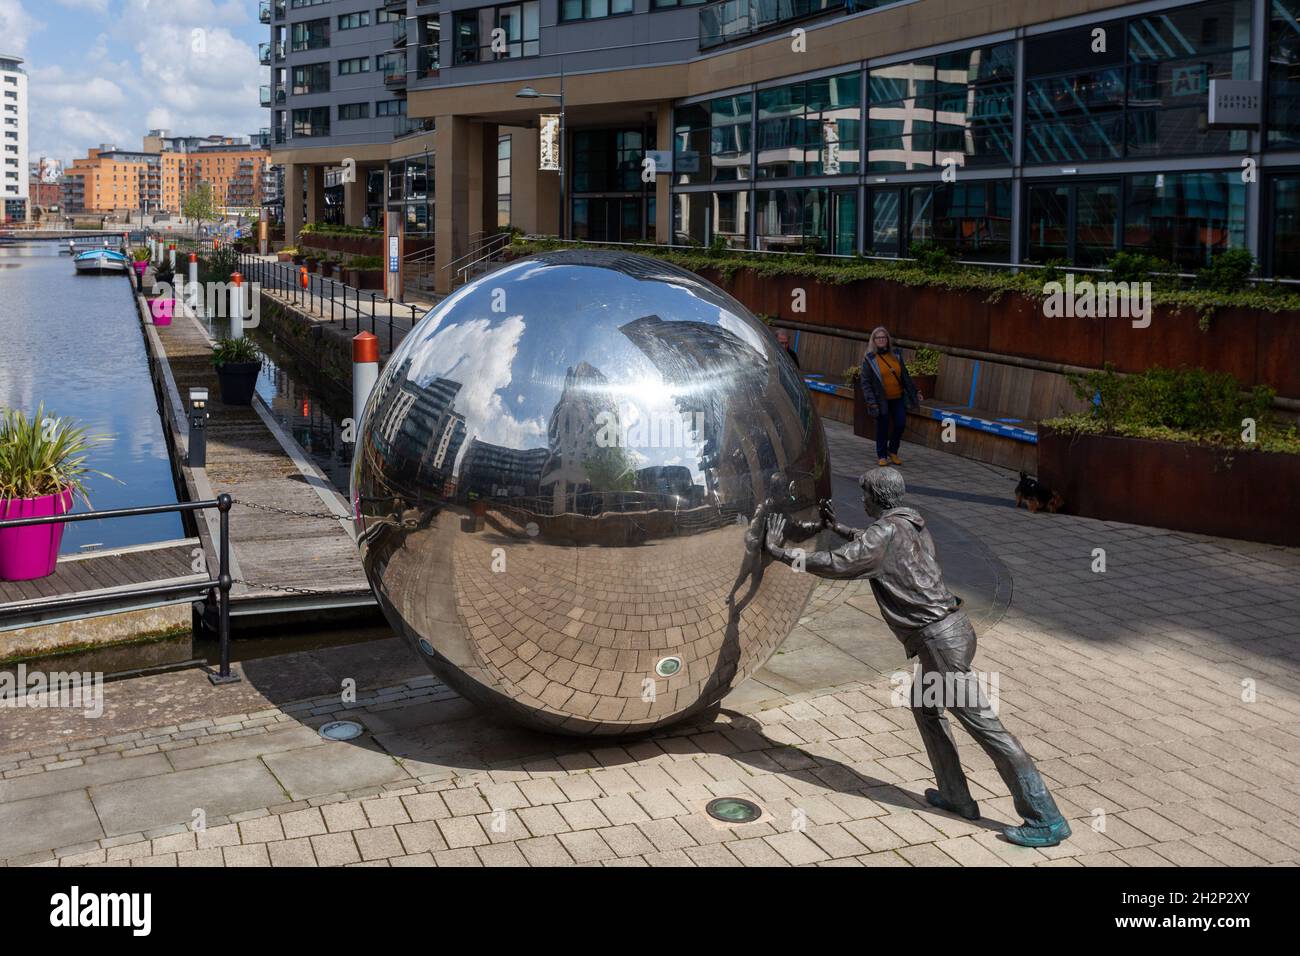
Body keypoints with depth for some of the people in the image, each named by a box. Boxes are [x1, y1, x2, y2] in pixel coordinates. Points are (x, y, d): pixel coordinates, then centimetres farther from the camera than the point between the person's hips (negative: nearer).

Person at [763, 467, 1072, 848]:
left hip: (939, 638, -10)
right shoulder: (910, 524, 14)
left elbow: (835, 564, -17)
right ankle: (955, 796, 30)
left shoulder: (885, 534, -13)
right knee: (924, 705, 26)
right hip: (953, 627, 10)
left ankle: (1046, 820, -5)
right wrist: (839, 528, 40)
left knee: (985, 725, -7)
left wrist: (780, 551, -7)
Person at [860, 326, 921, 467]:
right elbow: (865, 381, -7)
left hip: (898, 398, 4)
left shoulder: (896, 355, 7)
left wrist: (915, 392, 11)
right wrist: (870, 400, -15)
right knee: (882, 427, 2)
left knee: (900, 424, 0)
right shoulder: (869, 358, -6)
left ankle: (892, 451, 22)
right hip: (881, 400, -4)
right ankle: (881, 456, 17)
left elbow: (905, 376, 14)